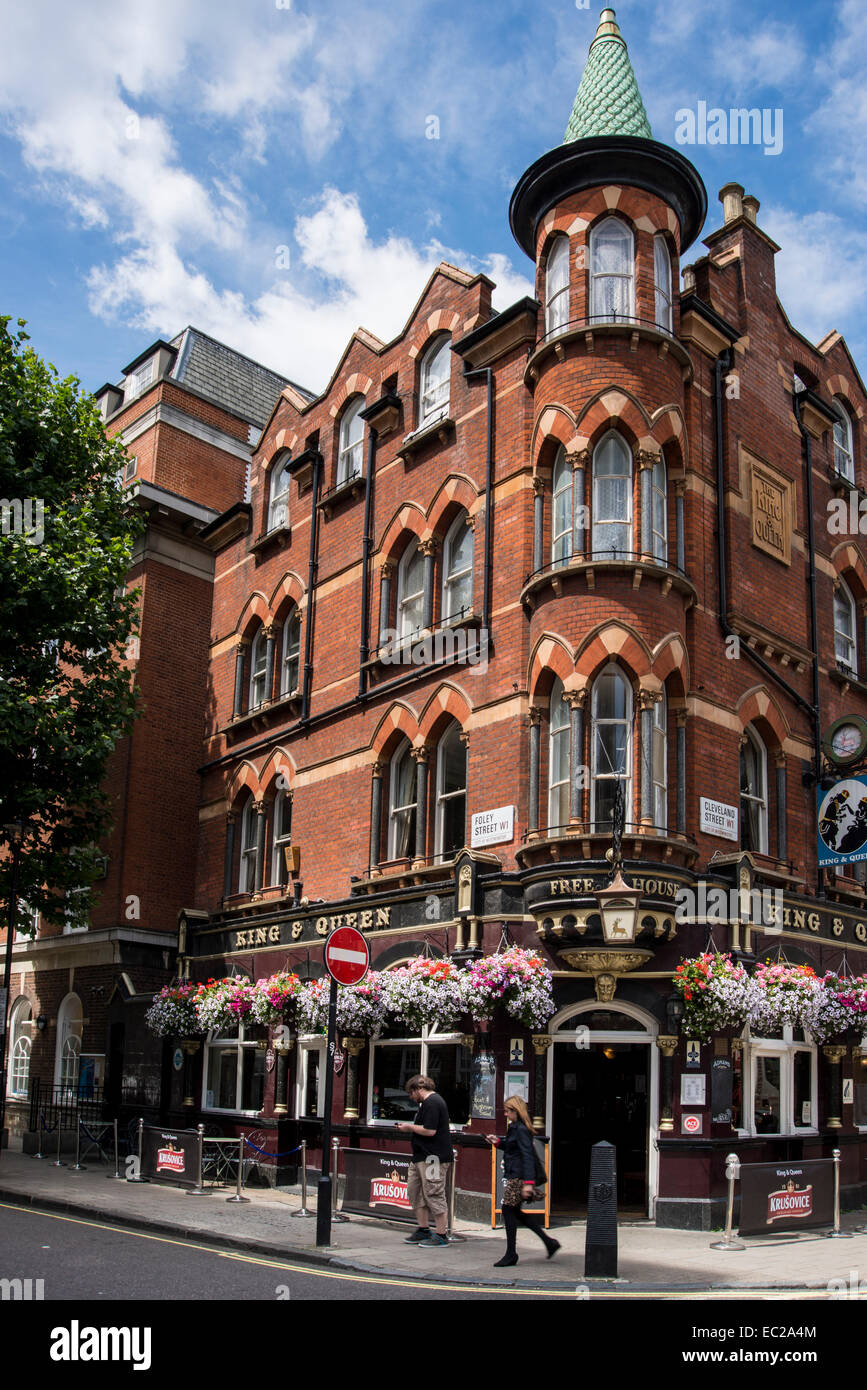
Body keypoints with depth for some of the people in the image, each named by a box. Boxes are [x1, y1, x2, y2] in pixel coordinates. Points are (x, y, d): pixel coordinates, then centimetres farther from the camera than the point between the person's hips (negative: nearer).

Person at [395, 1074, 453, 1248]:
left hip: (432, 1158, -11)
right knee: (414, 1190, 15)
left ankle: (441, 1235, 3)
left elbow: (430, 1131, -24)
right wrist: (411, 1128, 11)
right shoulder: (428, 1102, 18)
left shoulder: (432, 1103, -17)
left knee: (434, 1195, -5)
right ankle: (423, 1229, 24)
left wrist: (410, 1127, -12)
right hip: (421, 1156, 11)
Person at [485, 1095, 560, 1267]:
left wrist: (528, 1182, -27)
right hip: (514, 1176, 10)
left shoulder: (521, 1130, -17)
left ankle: (511, 1254, 7)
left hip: (518, 1177, -10)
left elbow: (527, 1156, -23)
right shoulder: (514, 1127, 13)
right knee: (515, 1212, 13)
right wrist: (497, 1142, 12)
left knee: (508, 1210, -3)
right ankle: (549, 1241, 18)